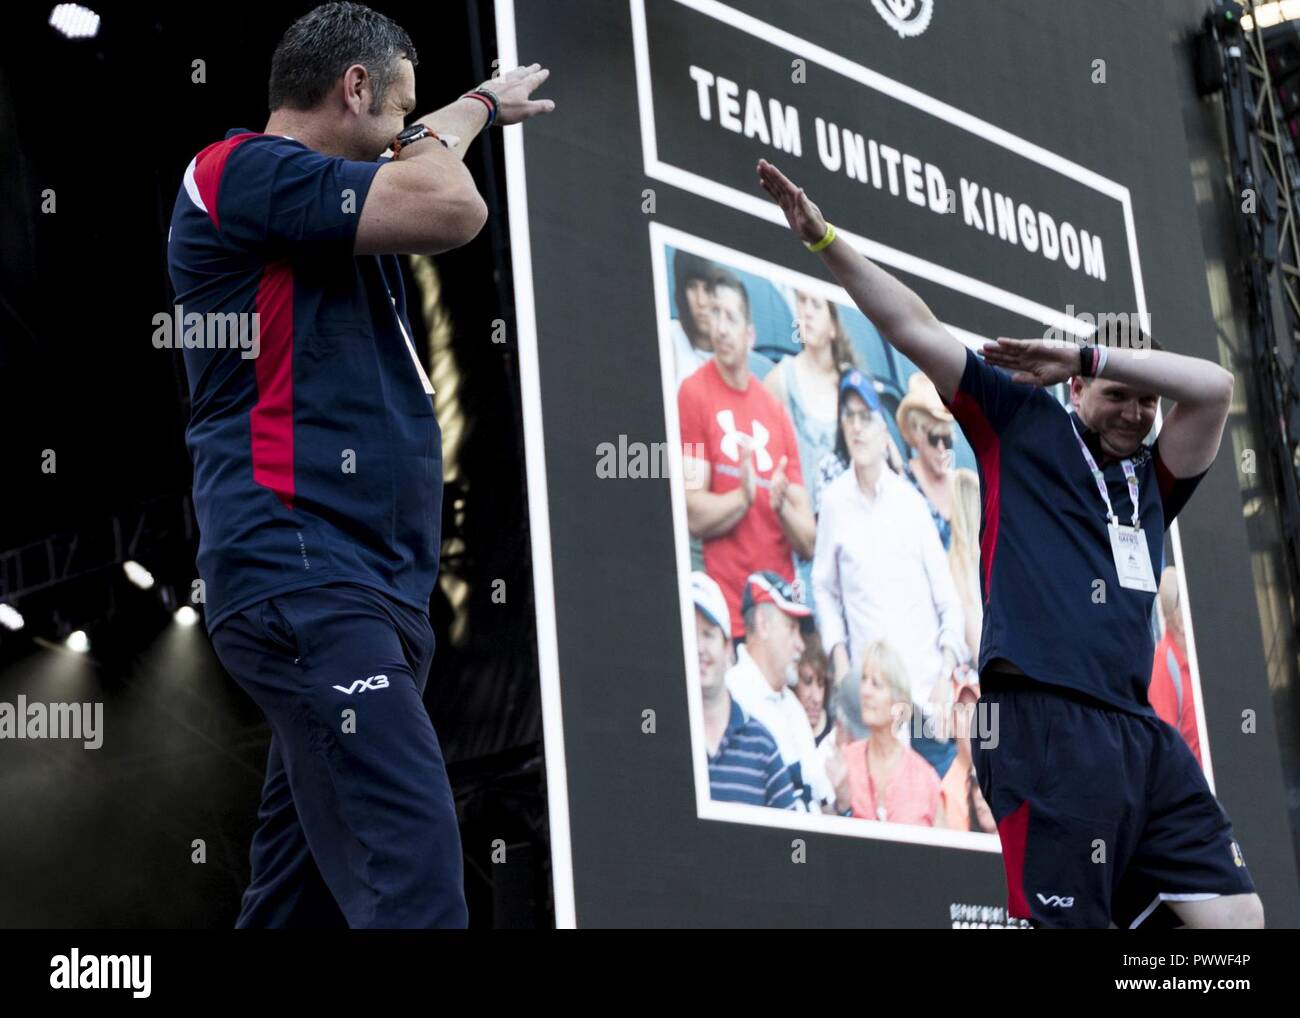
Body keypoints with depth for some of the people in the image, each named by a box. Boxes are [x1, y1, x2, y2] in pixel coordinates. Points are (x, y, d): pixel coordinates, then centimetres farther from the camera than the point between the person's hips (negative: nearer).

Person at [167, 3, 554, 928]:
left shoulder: (318, 207, 22)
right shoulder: (241, 171, -7)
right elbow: (450, 207, -13)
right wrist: (462, 114, 2)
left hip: (362, 583, 10)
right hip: (306, 581, -10)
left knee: (305, 886, 11)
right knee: (411, 880, -22)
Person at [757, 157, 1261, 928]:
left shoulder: (1151, 483, 24)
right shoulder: (1021, 422, 14)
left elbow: (1214, 388, 10)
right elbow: (914, 328, 10)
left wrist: (1086, 353, 8)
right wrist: (823, 238, 7)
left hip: (1139, 730, 6)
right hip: (1043, 719, -6)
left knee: (1235, 911, 0)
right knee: (1070, 919, -12)